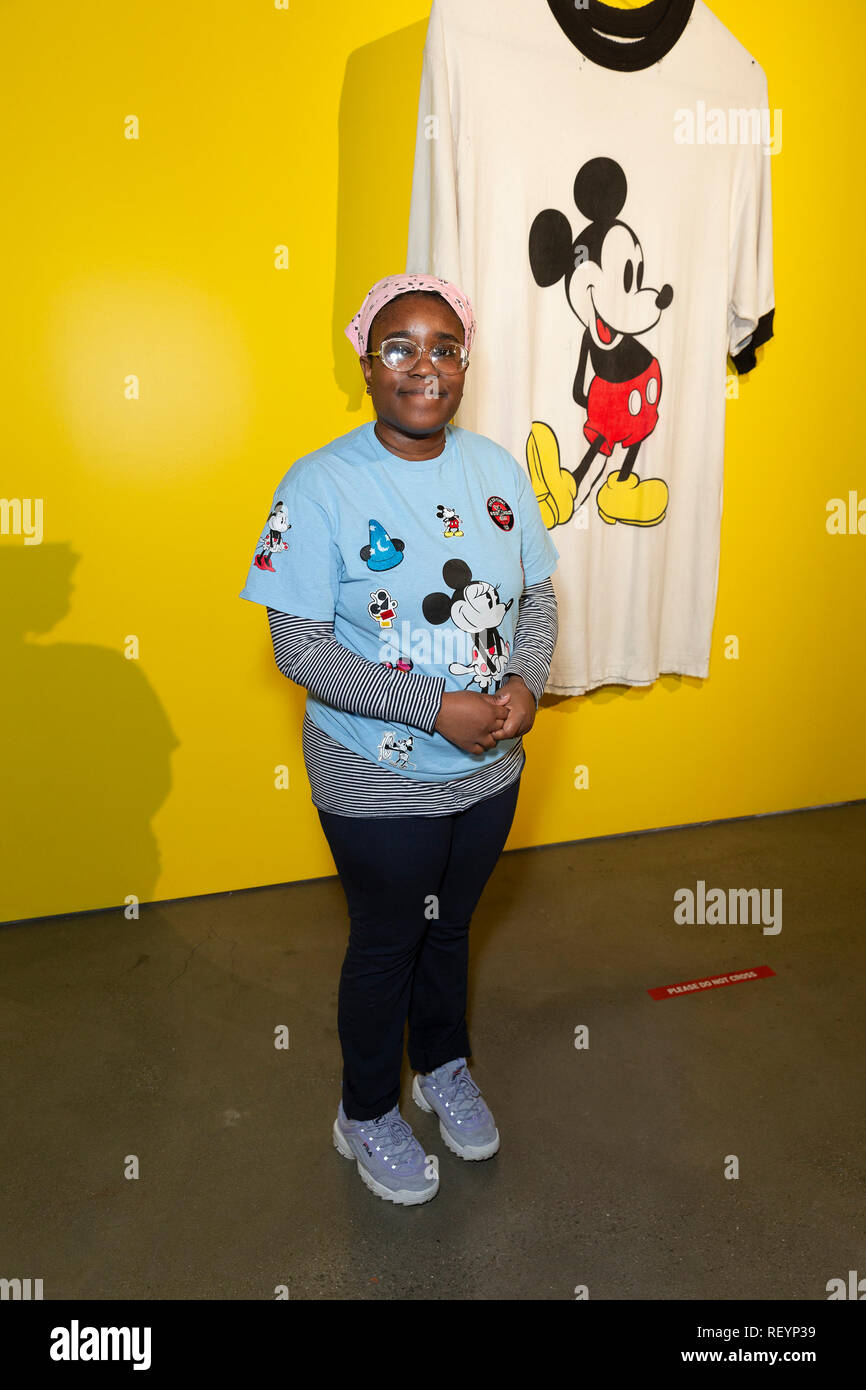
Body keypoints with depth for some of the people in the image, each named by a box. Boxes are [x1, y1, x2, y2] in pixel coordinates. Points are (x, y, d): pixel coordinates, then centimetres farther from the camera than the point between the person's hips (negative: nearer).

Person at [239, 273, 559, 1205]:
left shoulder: (497, 467, -1)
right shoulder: (322, 485, -17)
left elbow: (537, 594, 7)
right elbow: (301, 648, -19)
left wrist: (526, 680, -13)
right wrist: (436, 709, -25)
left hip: (489, 768, 5)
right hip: (379, 781, -4)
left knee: (450, 926, 25)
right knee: (386, 946, 14)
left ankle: (444, 1066, 52)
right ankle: (366, 1114, 41)